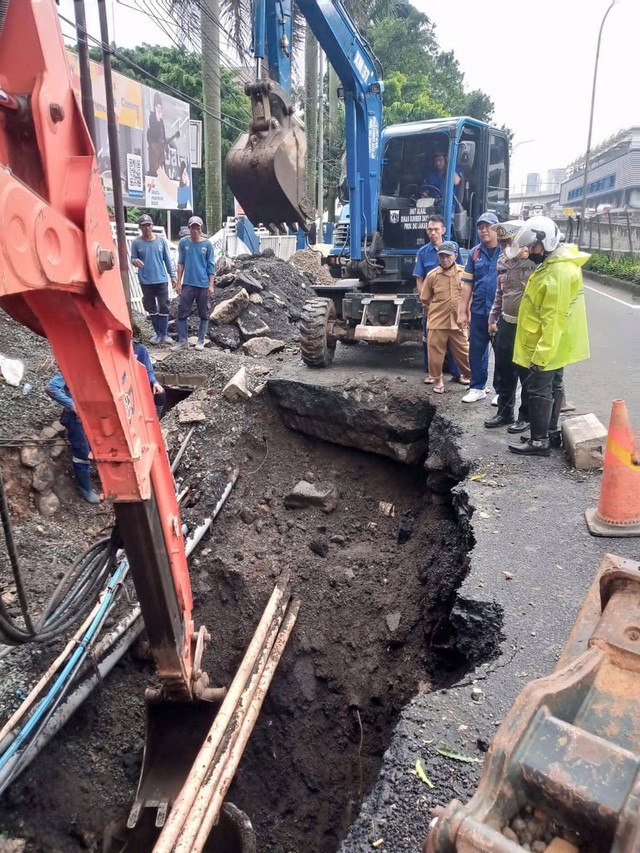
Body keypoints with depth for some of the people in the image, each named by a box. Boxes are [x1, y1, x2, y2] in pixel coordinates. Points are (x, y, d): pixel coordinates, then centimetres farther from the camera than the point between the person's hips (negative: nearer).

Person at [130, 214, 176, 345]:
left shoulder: (161, 241, 0)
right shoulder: (136, 243, -2)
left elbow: (167, 259, 5)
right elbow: (132, 258, 2)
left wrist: (172, 275, 2)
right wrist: (135, 261, -23)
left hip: (161, 280, 0)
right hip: (145, 281, 1)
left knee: (163, 307, -2)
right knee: (151, 308, 8)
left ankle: (164, 334, 7)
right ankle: (159, 333, 19)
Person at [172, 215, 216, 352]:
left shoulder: (207, 244, -3)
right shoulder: (183, 242, 2)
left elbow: (211, 266, -1)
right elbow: (181, 263, 7)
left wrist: (211, 285, -6)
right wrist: (179, 282, 2)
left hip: (203, 284, -1)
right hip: (187, 283, 1)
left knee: (203, 314, 5)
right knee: (182, 312, -1)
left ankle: (201, 341, 16)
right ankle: (182, 341, 8)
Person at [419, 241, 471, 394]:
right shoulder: (432, 275, -3)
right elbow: (425, 300, 7)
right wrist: (433, 314, 10)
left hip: (458, 322, 0)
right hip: (437, 323, 0)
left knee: (463, 352, 9)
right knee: (435, 353, 5)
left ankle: (471, 378, 27)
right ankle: (437, 381, 21)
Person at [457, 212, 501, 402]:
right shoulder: (474, 253, 6)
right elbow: (467, 284, 7)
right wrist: (462, 312, 3)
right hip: (478, 311, 4)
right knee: (476, 351, 11)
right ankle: (477, 388, 25)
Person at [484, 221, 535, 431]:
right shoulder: (502, 261, 8)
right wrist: (493, 319, 15)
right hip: (505, 324, 7)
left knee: (527, 375, 5)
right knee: (504, 373, 15)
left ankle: (526, 416, 18)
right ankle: (504, 412, 29)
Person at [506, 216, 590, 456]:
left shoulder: (558, 272, -25)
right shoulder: (557, 263, 9)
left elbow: (553, 320, -28)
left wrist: (541, 354, -26)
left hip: (546, 346, -10)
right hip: (555, 345, 10)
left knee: (539, 390, -3)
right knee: (553, 387, 17)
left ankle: (539, 441, 5)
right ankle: (551, 433, 29)